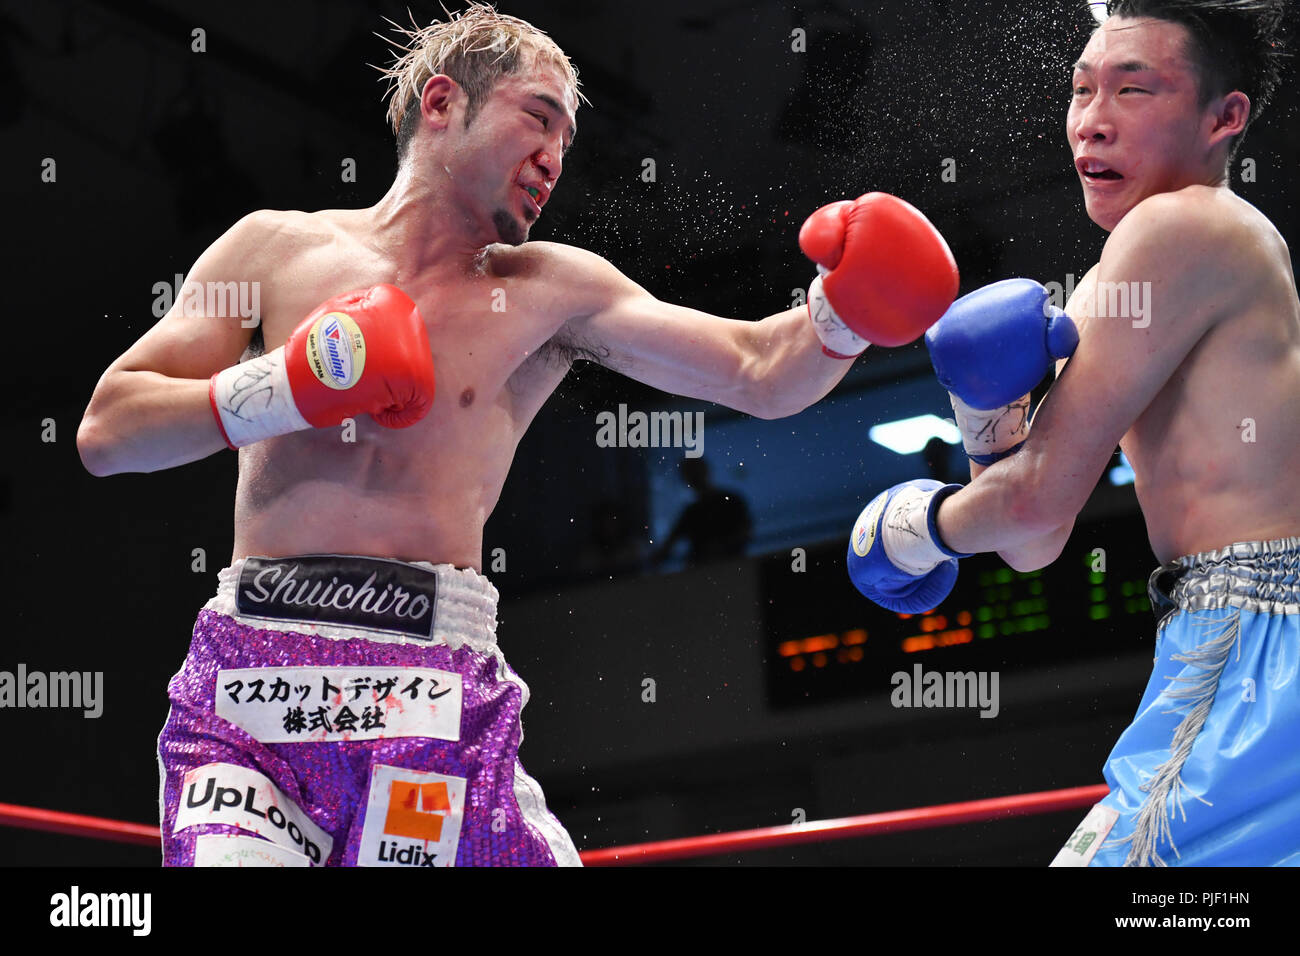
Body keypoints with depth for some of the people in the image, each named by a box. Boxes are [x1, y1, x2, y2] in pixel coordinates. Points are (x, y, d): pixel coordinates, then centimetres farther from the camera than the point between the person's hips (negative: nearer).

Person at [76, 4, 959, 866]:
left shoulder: (549, 292, 14)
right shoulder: (275, 250, 12)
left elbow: (761, 375, 8)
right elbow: (105, 435, 8)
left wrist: (844, 311, -12)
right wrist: (283, 391, -4)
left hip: (434, 698, 1)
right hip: (252, 683, -1)